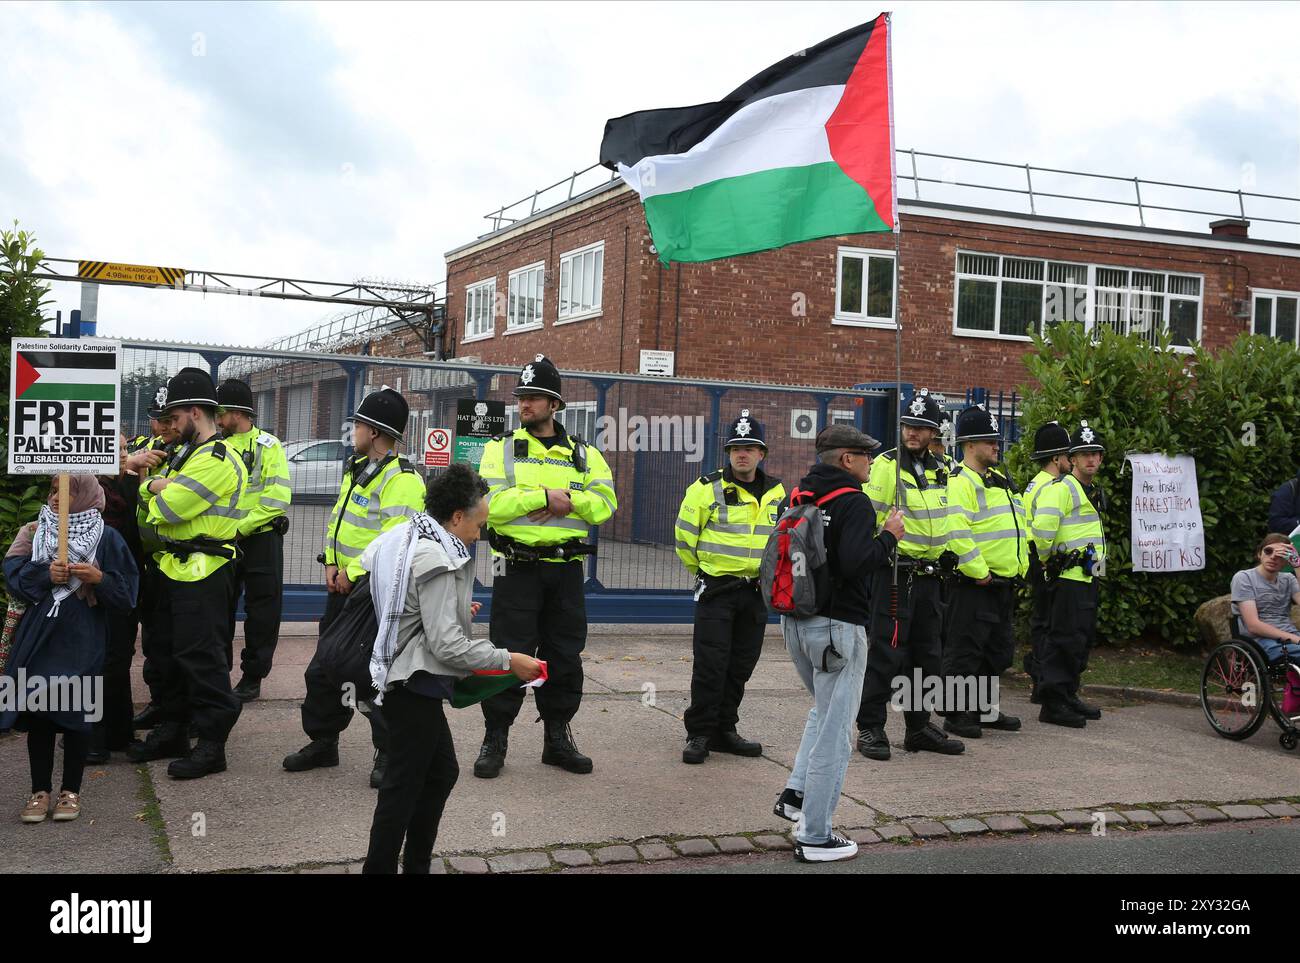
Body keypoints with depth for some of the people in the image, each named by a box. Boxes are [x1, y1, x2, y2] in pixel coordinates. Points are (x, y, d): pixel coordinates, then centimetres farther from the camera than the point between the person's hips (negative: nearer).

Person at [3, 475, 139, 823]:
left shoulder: (106, 538, -1)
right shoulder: (34, 533, 8)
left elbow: (125, 594, -3)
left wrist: (100, 578, -21)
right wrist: (45, 575, -19)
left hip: (82, 641, -2)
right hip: (39, 636, 3)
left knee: (76, 713, 1)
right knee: (37, 711, 3)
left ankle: (71, 790, 16)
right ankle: (40, 790, 16)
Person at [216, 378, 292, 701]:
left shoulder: (267, 445, -6)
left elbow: (277, 499, -15)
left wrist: (241, 527, -18)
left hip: (261, 539, -5)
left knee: (261, 610, 2)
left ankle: (253, 677, 12)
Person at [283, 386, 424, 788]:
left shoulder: (401, 480, -18)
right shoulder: (356, 469, 13)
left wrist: (353, 572, -19)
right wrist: (332, 564, 4)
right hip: (343, 585, 10)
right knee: (324, 667, 16)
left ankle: (390, 752, 7)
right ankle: (322, 741, 29)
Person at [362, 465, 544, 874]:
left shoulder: (407, 539, 9)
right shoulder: (436, 560, -21)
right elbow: (447, 645, -23)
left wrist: (456, 612, 20)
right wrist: (508, 660, -17)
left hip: (409, 680, 10)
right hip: (416, 685, -10)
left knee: (441, 771, 19)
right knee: (403, 786, -1)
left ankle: (416, 866, 28)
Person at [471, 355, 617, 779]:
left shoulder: (584, 454, 10)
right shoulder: (500, 449, 2)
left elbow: (605, 504, -2)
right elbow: (491, 503, -14)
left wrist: (568, 500, -18)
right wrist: (545, 497, -17)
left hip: (566, 570, 3)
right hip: (517, 569, -3)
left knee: (565, 656, 9)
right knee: (510, 655, -2)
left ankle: (558, 738, 22)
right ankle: (495, 740, 9)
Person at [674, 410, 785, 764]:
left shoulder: (776, 494, 8)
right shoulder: (708, 489, -8)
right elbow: (685, 537, 0)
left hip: (756, 592, 5)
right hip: (716, 591, -5)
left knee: (741, 666, 10)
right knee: (710, 665, -7)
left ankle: (724, 731, 21)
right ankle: (698, 734, 2)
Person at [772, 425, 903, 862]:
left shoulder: (800, 496, 9)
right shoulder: (853, 502, -15)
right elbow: (856, 564, -26)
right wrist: (889, 536, -10)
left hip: (795, 623, 8)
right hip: (837, 627, -8)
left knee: (824, 709, 28)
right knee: (834, 731, 0)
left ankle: (796, 794, 20)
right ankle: (815, 836, 5)